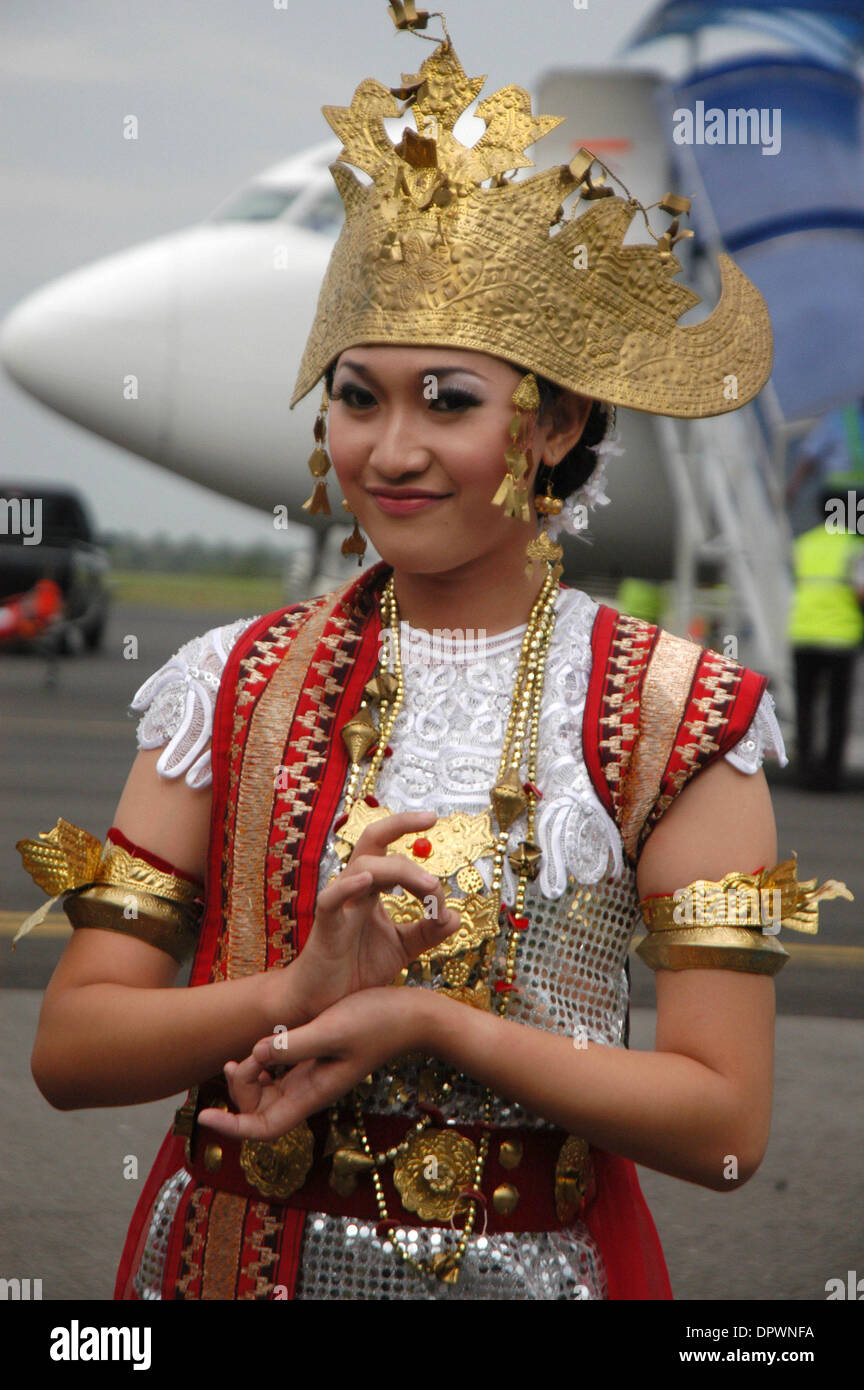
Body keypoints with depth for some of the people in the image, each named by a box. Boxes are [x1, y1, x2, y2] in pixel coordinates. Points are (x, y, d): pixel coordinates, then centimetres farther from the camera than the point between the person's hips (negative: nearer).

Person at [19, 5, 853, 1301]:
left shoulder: (670, 718, -8)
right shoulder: (238, 685, -2)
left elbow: (724, 1124, -14)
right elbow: (70, 1046, -6)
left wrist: (423, 1021, -21)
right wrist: (309, 987, -22)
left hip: (540, 1261, -1)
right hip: (238, 1254, 2)